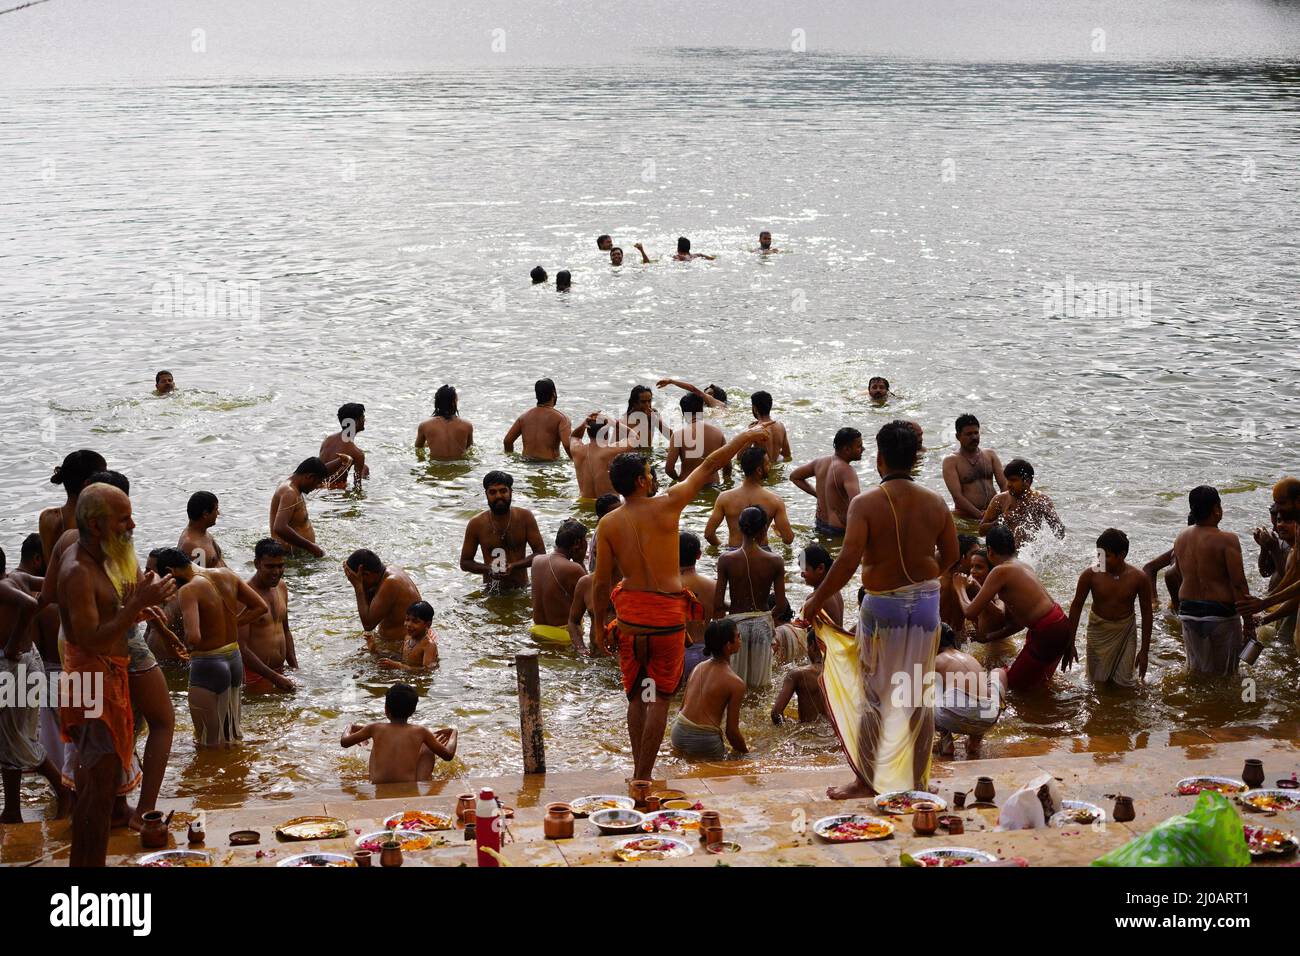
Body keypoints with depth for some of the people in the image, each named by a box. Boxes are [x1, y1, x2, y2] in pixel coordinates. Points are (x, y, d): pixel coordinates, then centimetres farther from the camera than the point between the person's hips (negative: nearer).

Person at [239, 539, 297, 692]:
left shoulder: (281, 586, 7)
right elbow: (241, 648, -23)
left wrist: (295, 668, 14)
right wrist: (274, 677, -24)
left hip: (279, 671, 7)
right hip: (256, 676, -7)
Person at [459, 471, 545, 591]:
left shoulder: (525, 517, -1)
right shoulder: (476, 524, -2)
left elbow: (541, 553, 0)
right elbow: (465, 562, 6)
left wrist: (514, 566, -16)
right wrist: (488, 569, -14)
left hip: (521, 590, 0)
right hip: (490, 592, 0)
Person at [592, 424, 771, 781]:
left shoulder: (608, 523, -2)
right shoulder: (667, 506, -9)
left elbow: (601, 582, 0)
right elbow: (709, 465, 2)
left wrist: (599, 623, 12)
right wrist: (744, 439, 12)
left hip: (630, 611, 3)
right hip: (668, 612, -3)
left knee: (636, 695, 15)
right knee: (658, 698, 3)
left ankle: (638, 772, 18)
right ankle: (643, 778, 2)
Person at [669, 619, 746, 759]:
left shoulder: (699, 668, 9)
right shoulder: (736, 683, -10)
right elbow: (732, 731, -8)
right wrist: (746, 752, 9)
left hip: (678, 733, 7)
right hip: (704, 741, -7)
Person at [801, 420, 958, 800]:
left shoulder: (865, 504, -14)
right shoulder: (935, 503, -1)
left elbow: (848, 559, -21)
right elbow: (950, 555, 9)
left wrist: (816, 599, -12)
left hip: (882, 605, -4)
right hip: (926, 602, 4)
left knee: (872, 695, 8)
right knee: (919, 696, 12)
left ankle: (867, 780, 13)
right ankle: (917, 780, 19)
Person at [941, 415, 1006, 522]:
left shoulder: (990, 455, 16)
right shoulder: (951, 461, 2)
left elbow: (1004, 484, 10)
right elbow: (957, 495, -9)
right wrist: (979, 514, -21)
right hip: (966, 519, -4)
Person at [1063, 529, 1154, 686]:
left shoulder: (1138, 578, -19)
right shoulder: (1091, 575, -19)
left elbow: (1146, 613, -7)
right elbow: (1076, 606, -7)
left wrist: (1145, 650, -6)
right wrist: (1070, 645, -5)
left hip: (1125, 630, 0)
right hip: (1099, 630, 0)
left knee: (1122, 683, -1)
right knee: (1098, 680, 4)